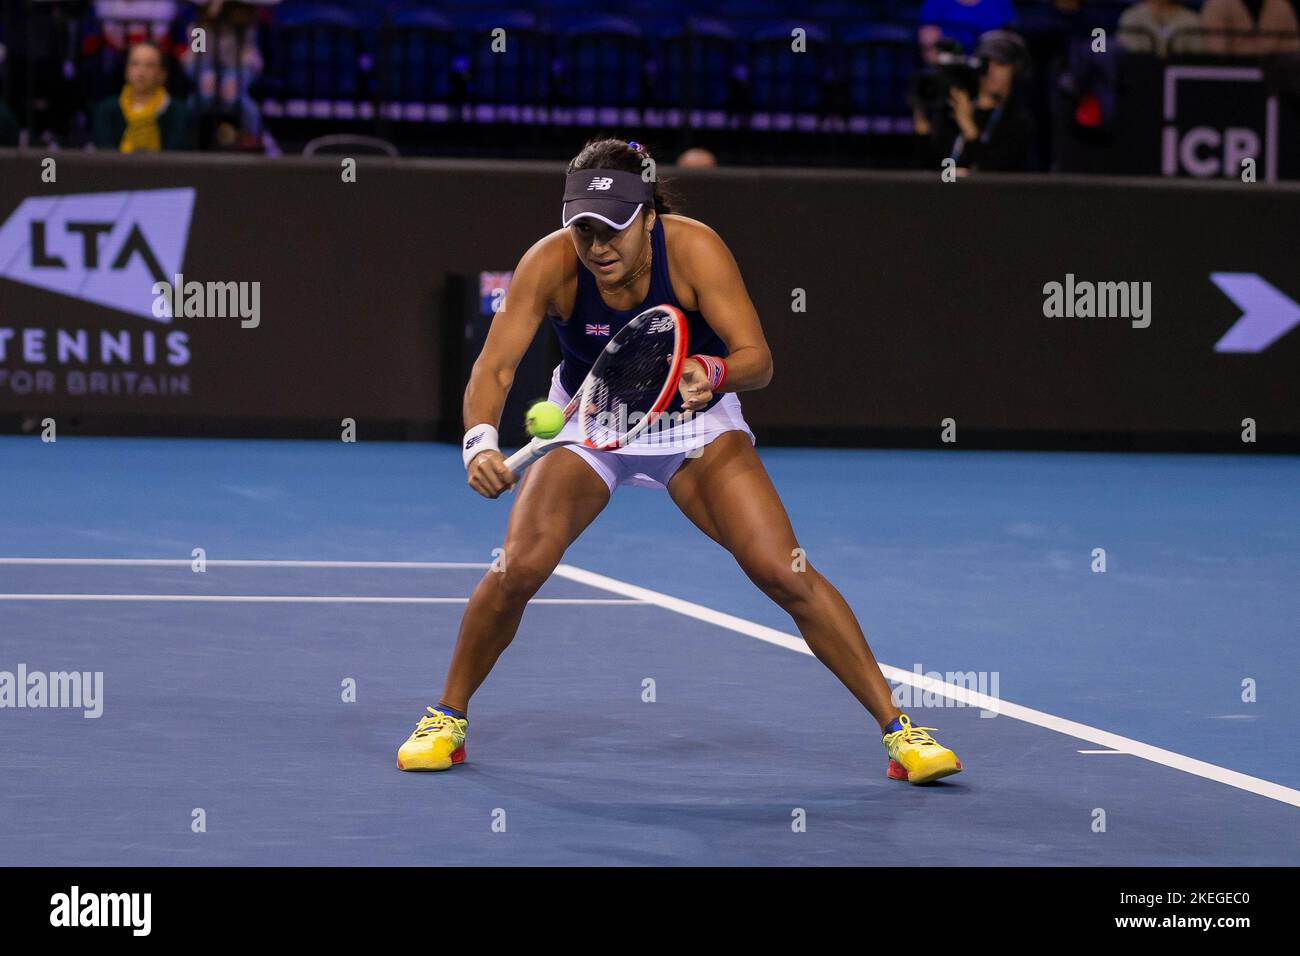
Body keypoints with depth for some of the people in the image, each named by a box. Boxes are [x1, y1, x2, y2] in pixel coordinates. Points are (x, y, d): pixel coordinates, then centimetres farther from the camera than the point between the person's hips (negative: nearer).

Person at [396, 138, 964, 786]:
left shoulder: (694, 250, -29)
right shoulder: (550, 264, -27)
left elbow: (757, 358, -29)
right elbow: (494, 368, -31)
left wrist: (713, 374, -51)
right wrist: (481, 442, -50)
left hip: (695, 424, 0)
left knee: (785, 574, -14)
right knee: (518, 569, -19)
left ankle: (898, 729, -4)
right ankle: (447, 720, 6)